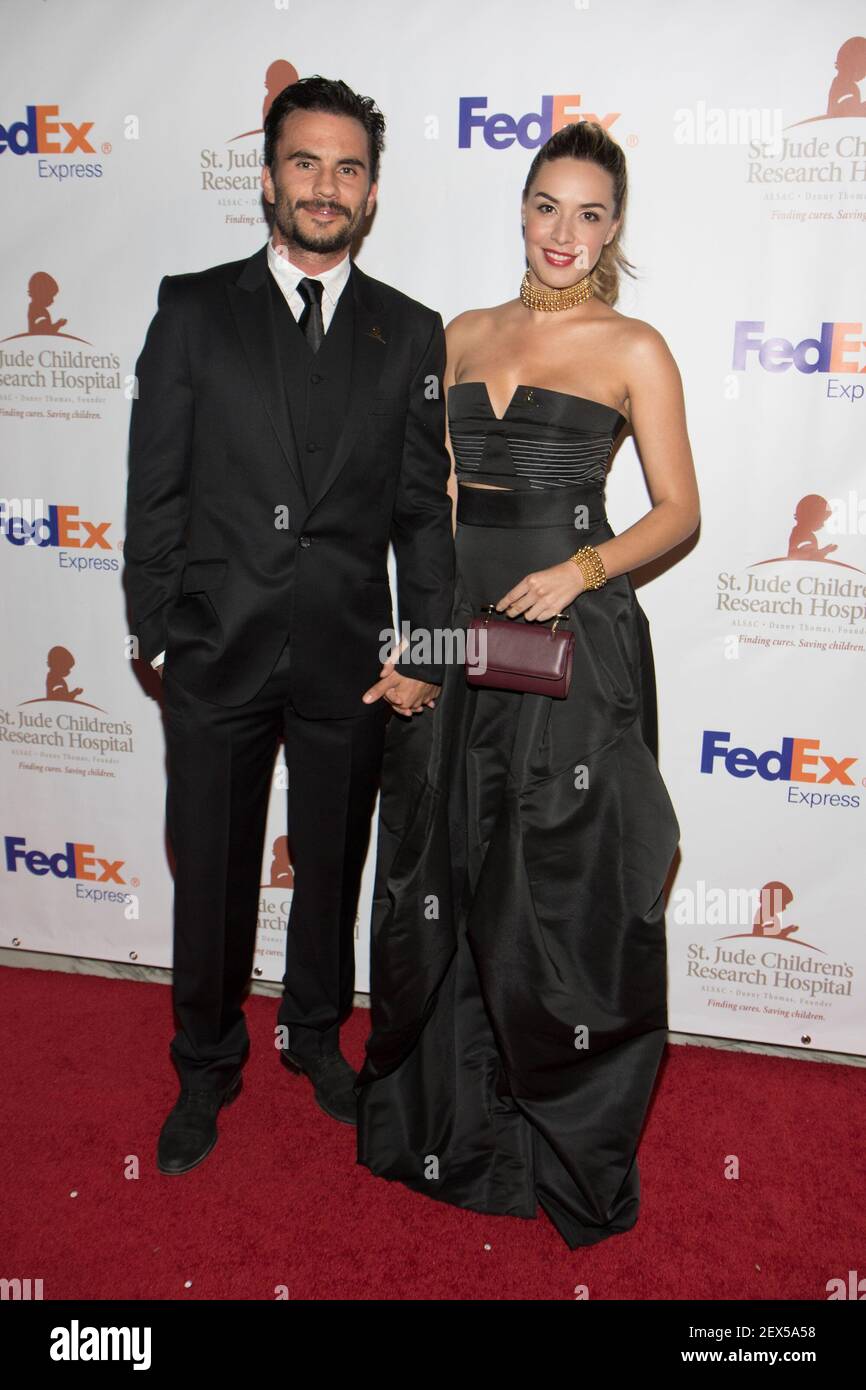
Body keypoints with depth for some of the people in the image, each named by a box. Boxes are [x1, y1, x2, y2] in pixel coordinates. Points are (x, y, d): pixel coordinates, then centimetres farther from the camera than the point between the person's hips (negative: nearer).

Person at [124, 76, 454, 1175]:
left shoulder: (410, 334, 5)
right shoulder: (193, 310, 1)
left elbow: (424, 507, 2)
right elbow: (155, 487, 0)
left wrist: (425, 649, -4)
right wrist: (156, 631, -4)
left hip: (352, 659, 1)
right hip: (216, 651, -1)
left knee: (333, 866, 16)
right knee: (211, 875, 11)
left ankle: (315, 1033, 41)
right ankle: (206, 1066, 34)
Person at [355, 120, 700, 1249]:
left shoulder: (634, 349, 1)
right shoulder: (464, 335, 13)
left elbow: (678, 510, 0)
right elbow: (436, 490, 14)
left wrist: (582, 570, -17)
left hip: (573, 642, -4)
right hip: (455, 627, 5)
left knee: (558, 883, 1)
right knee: (444, 874, 12)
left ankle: (567, 1144, 22)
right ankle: (446, 1115, 32)